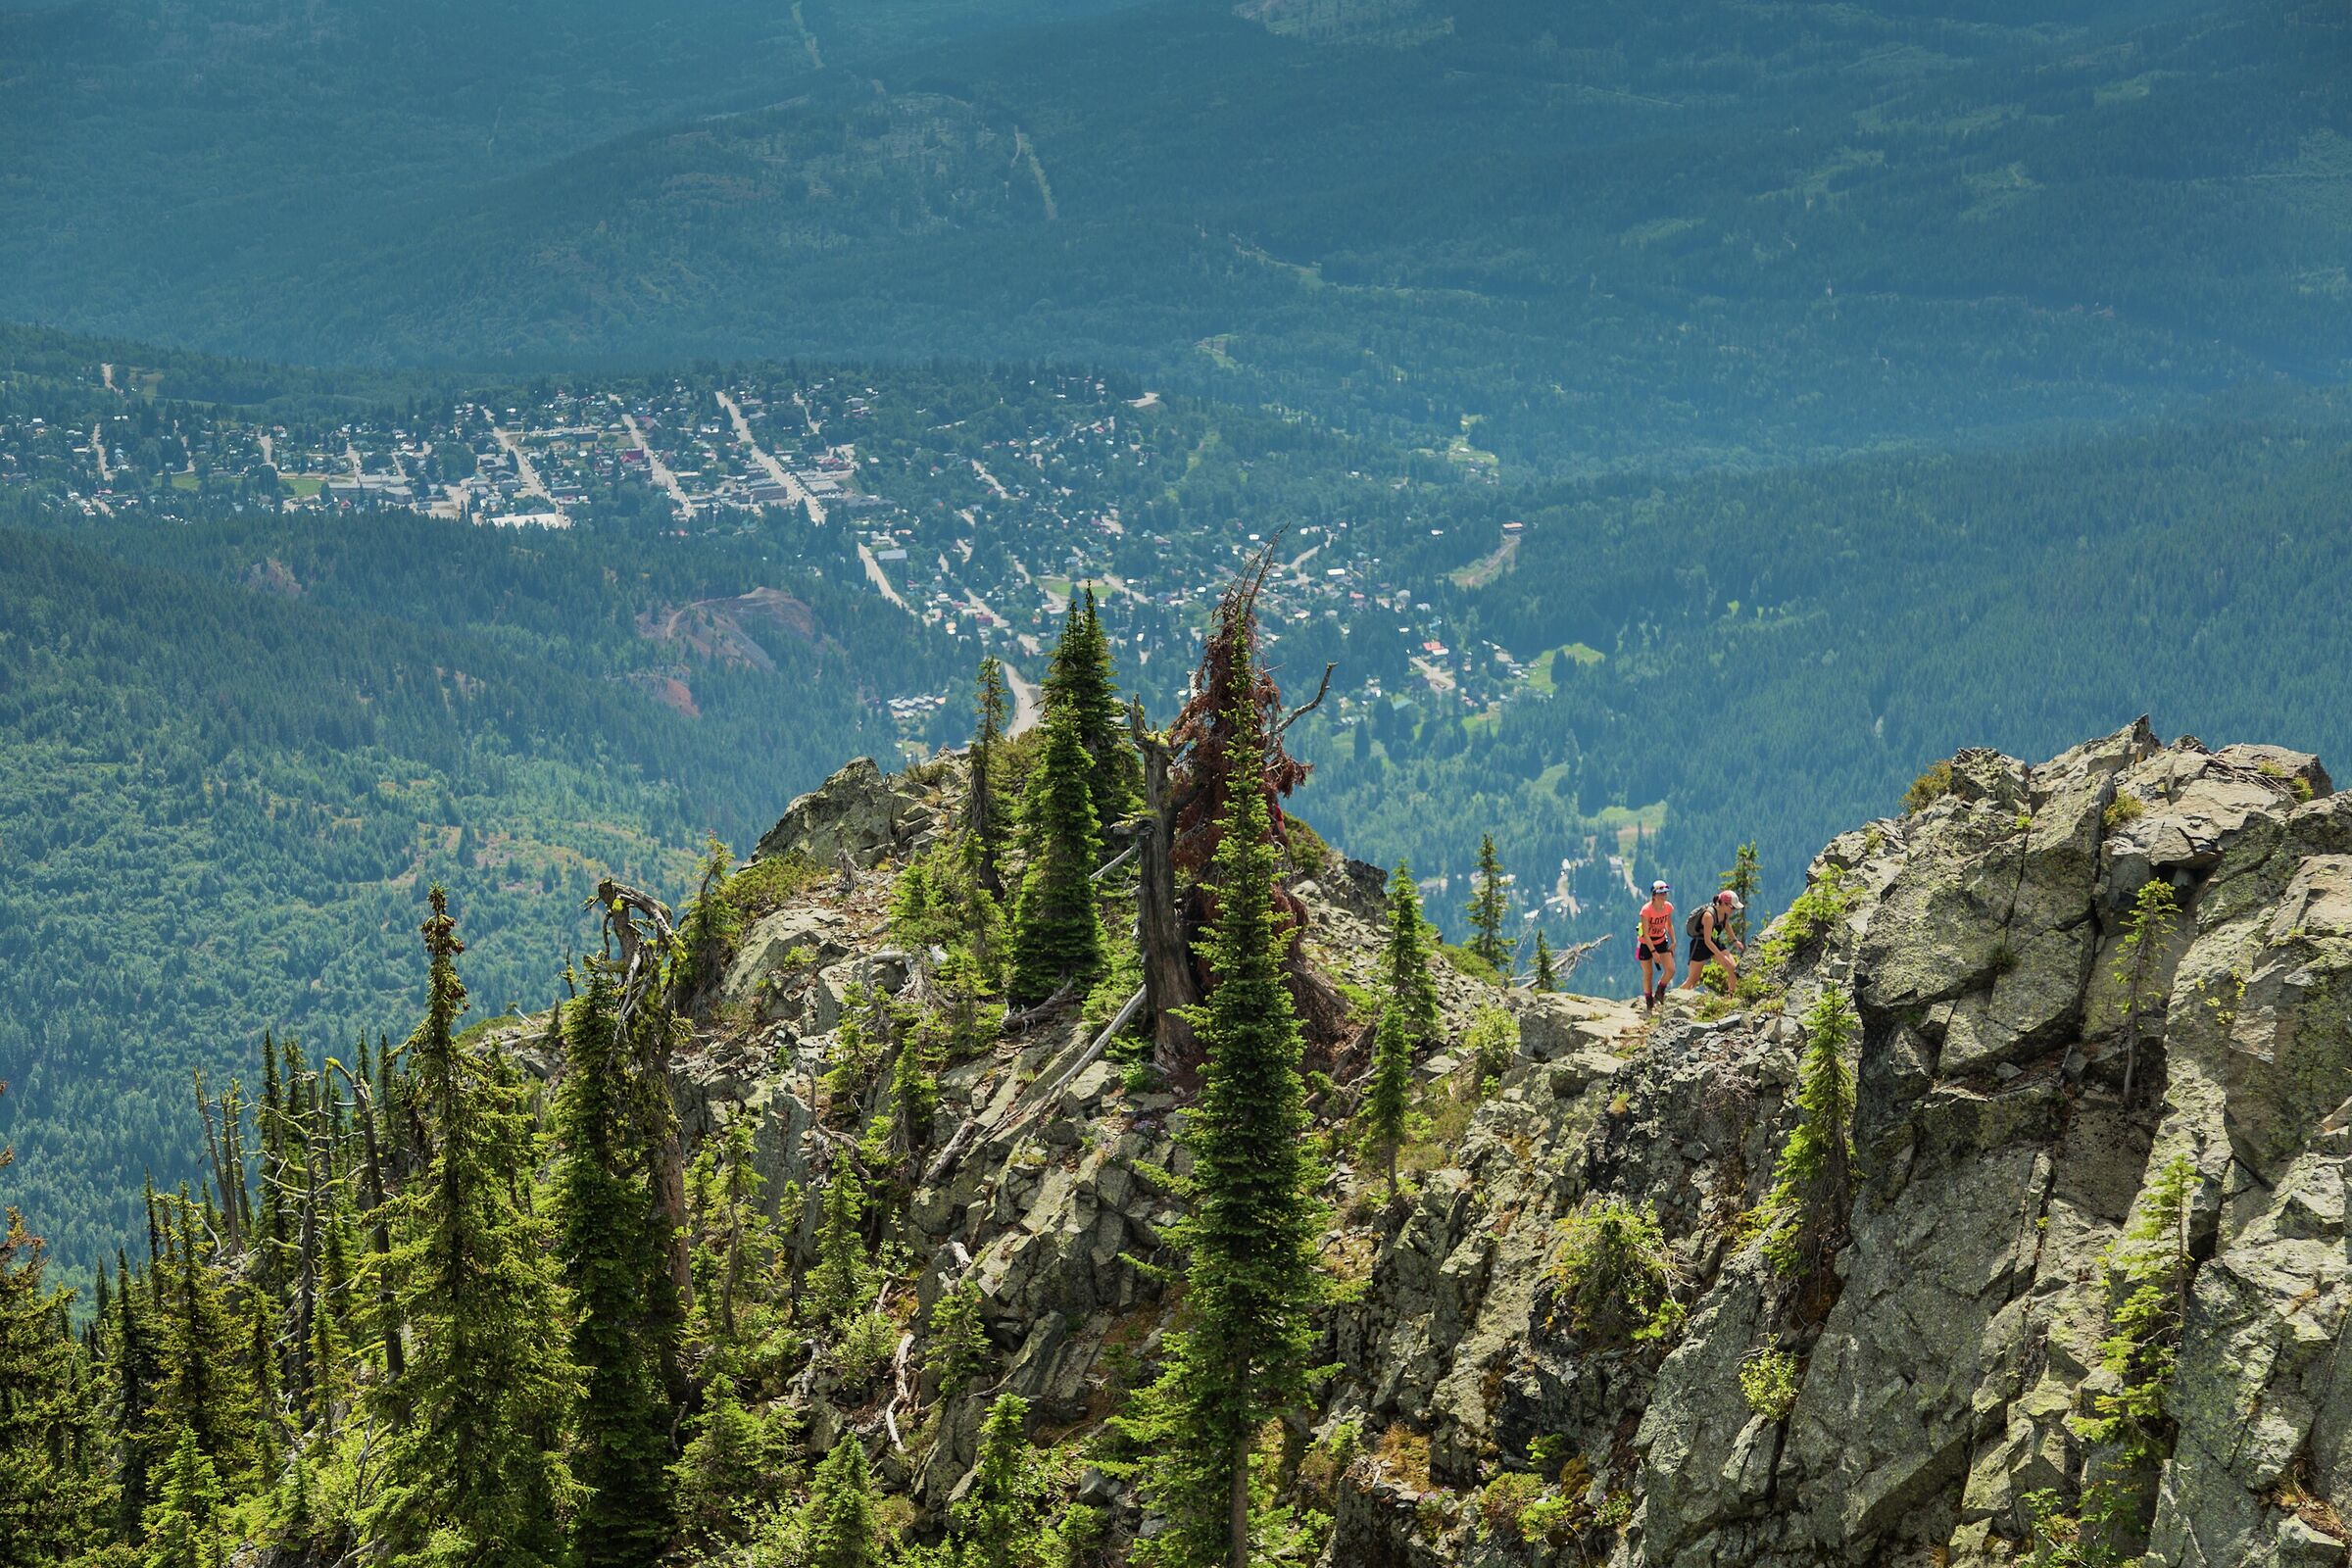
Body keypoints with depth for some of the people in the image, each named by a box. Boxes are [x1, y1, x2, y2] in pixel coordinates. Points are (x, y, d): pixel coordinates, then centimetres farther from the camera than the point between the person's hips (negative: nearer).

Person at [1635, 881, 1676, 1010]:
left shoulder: (1668, 907, -11)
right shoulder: (1646, 910, -27)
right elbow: (1645, 933, -25)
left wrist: (1673, 942, 2)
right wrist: (1653, 952, -28)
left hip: (1661, 941, 4)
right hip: (1646, 943, -4)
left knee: (1670, 970, -9)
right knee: (1648, 973, 3)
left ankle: (1659, 992, 18)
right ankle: (1649, 1002, 20)